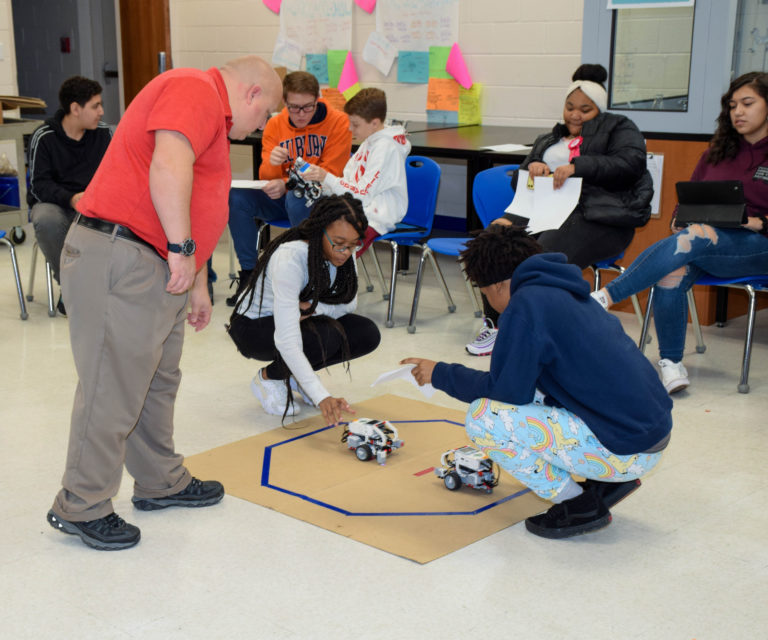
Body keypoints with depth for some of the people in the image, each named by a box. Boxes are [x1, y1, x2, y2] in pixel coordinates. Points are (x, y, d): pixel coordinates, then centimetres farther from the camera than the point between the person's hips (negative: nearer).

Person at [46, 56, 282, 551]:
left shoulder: (213, 118, 25)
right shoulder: (195, 90, -9)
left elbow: (199, 210, 30)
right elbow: (169, 166, -28)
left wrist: (199, 285, 32)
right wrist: (183, 248, -24)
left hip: (158, 268, 11)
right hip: (120, 258, -11)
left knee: (158, 381, 18)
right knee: (114, 388, -4)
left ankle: (162, 483, 32)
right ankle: (82, 507, 7)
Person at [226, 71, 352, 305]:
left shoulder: (338, 122, -9)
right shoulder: (275, 125, 1)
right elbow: (266, 179, -2)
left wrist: (287, 184, -27)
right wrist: (271, 164, -28)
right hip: (283, 199, 4)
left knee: (297, 198, -37)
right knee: (236, 196, -19)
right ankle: (249, 273, -9)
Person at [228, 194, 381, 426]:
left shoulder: (343, 254, -16)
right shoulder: (290, 259, -36)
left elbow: (348, 305, -2)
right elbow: (287, 341, -42)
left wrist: (312, 307, -24)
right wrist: (322, 398, -49)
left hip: (301, 318, 7)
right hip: (252, 326, -7)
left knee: (367, 335, -14)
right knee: (326, 336, -33)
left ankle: (296, 373, 7)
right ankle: (267, 378, -5)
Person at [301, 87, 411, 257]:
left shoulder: (385, 147, -17)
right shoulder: (370, 142, 14)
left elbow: (363, 194, -19)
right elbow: (349, 181, 17)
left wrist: (326, 178, -19)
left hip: (376, 219, -10)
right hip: (359, 212, 10)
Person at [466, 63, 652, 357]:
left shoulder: (618, 128, 17)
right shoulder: (548, 140, 33)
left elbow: (630, 165, -4)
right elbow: (518, 183, 27)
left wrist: (577, 166, -14)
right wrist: (532, 169, 2)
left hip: (599, 217, -5)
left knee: (546, 253, -36)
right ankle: (495, 323, -18)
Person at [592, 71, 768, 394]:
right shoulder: (718, 150, 20)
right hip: (706, 237, 4)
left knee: (693, 239, -36)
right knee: (672, 272, -32)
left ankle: (605, 296, -39)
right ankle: (671, 363, -22)